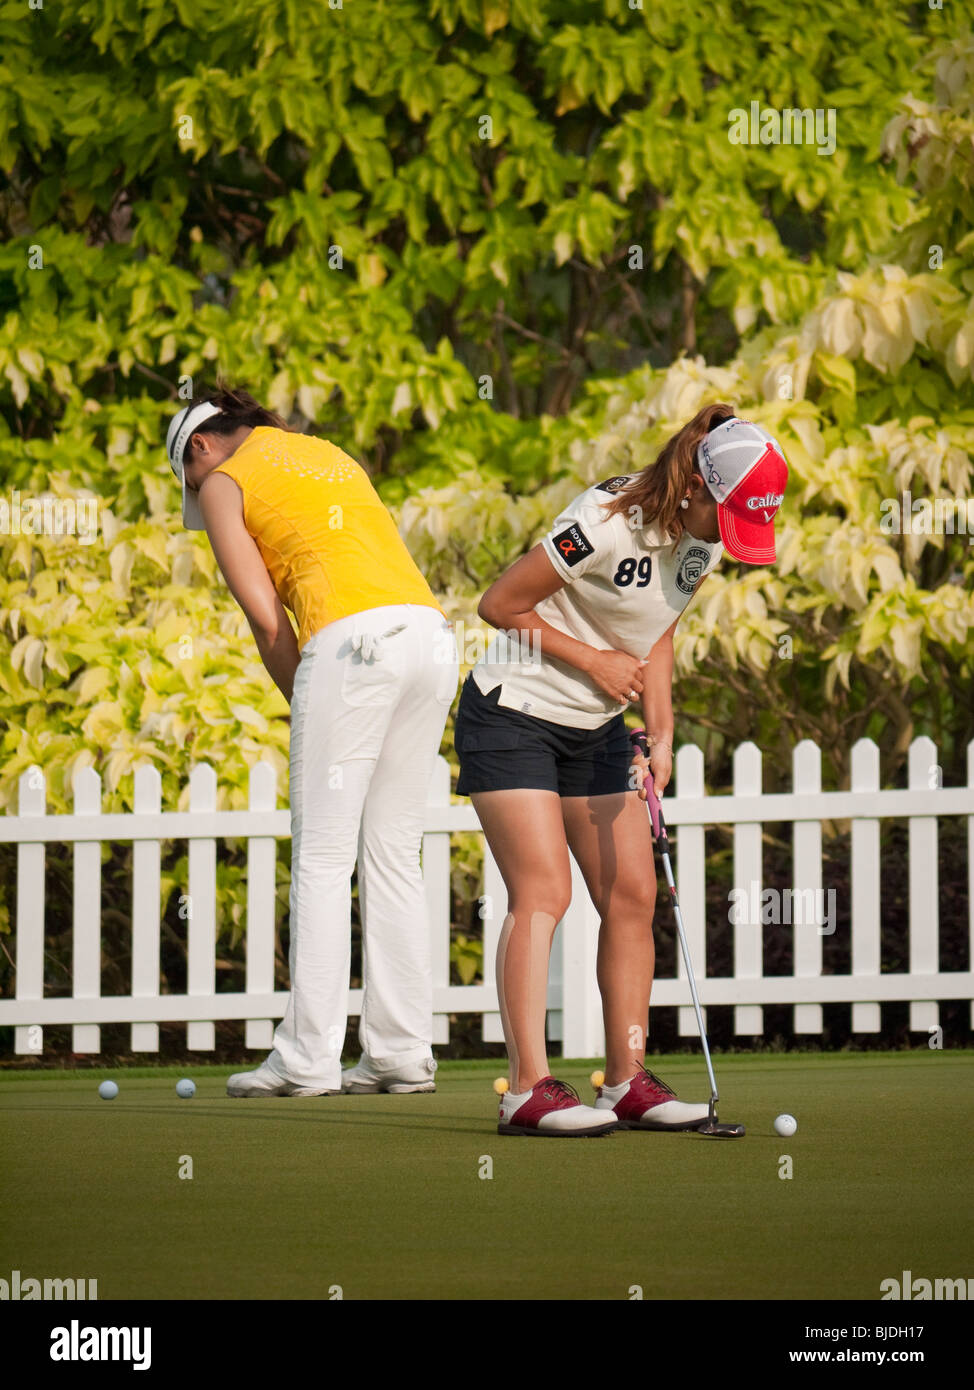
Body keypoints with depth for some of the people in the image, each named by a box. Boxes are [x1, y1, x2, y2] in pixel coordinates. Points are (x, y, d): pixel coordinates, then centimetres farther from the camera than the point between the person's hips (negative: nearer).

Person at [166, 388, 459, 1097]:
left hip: (354, 636, -7)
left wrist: (301, 703, 11)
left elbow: (266, 616, 1)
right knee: (394, 855, 10)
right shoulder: (333, 457, 30)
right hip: (432, 629, 7)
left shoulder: (223, 483, 10)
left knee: (322, 859, -3)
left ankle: (309, 1057, -5)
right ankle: (402, 1052, 8)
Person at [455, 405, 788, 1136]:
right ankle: (529, 1088, -21)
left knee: (633, 895, 2)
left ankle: (627, 1081, 8)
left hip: (595, 730, 8)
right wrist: (593, 660, -15)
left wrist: (662, 736, -2)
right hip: (512, 714, -8)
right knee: (543, 891, -17)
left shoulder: (702, 536, -2)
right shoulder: (608, 522, -26)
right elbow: (500, 604, -18)